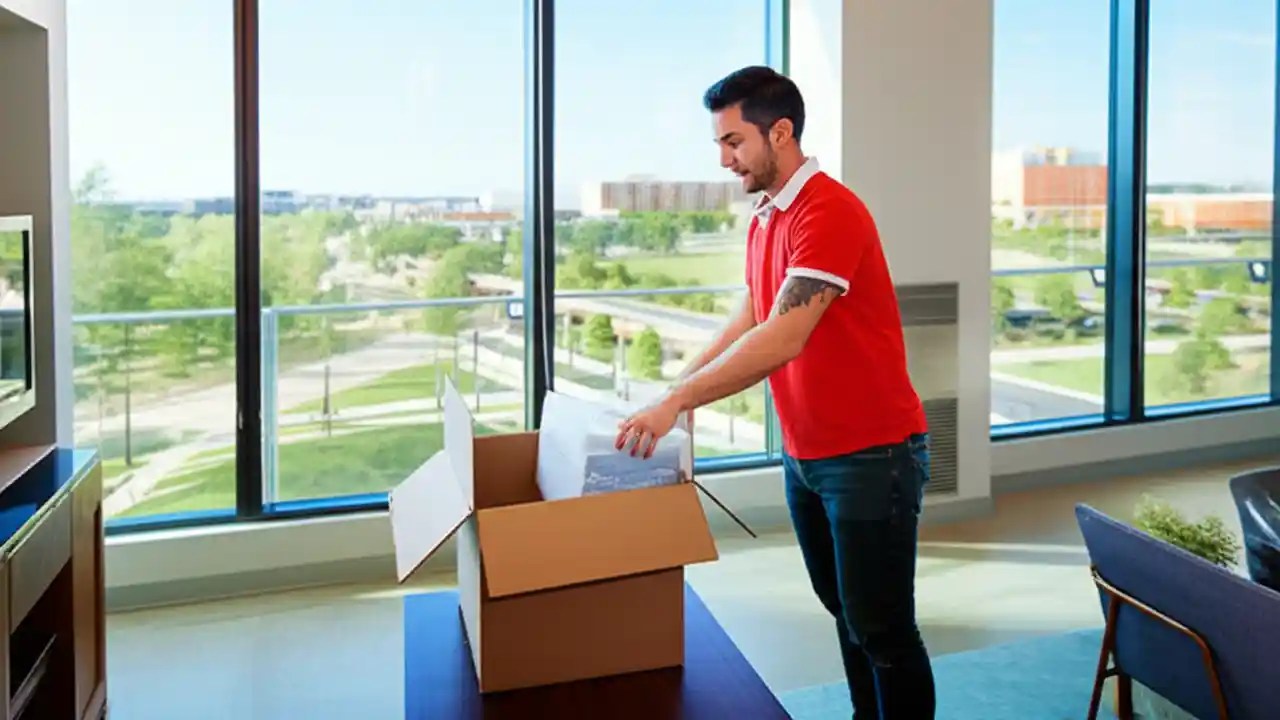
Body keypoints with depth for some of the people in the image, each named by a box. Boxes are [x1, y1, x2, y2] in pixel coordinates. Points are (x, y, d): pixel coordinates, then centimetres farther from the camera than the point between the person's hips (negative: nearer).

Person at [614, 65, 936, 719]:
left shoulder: (829, 210, -21)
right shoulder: (763, 219, 9)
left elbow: (782, 340, -28)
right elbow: (747, 321, 14)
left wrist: (678, 402, -27)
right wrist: (674, 388, 6)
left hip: (871, 455, -9)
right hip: (803, 455, 9)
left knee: (882, 629, 2)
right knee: (844, 613, 18)